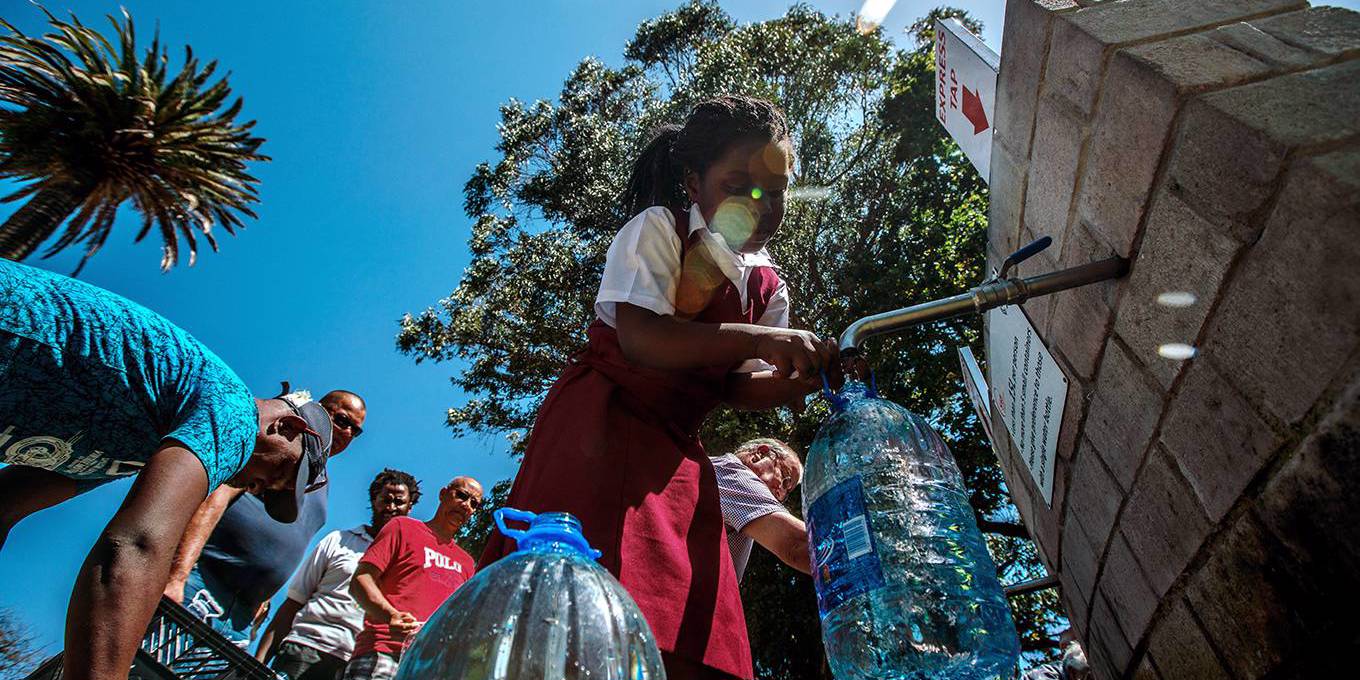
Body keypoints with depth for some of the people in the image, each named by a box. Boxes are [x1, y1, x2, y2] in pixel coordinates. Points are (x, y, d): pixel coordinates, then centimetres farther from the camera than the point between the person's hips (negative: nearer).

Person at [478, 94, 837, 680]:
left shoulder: (769, 290, 10)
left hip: (678, 451, 6)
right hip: (603, 422, -6)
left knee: (690, 633, 2)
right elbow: (639, 338, -23)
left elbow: (738, 385, 3)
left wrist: (801, 379, -17)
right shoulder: (658, 228, -8)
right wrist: (759, 340, -29)